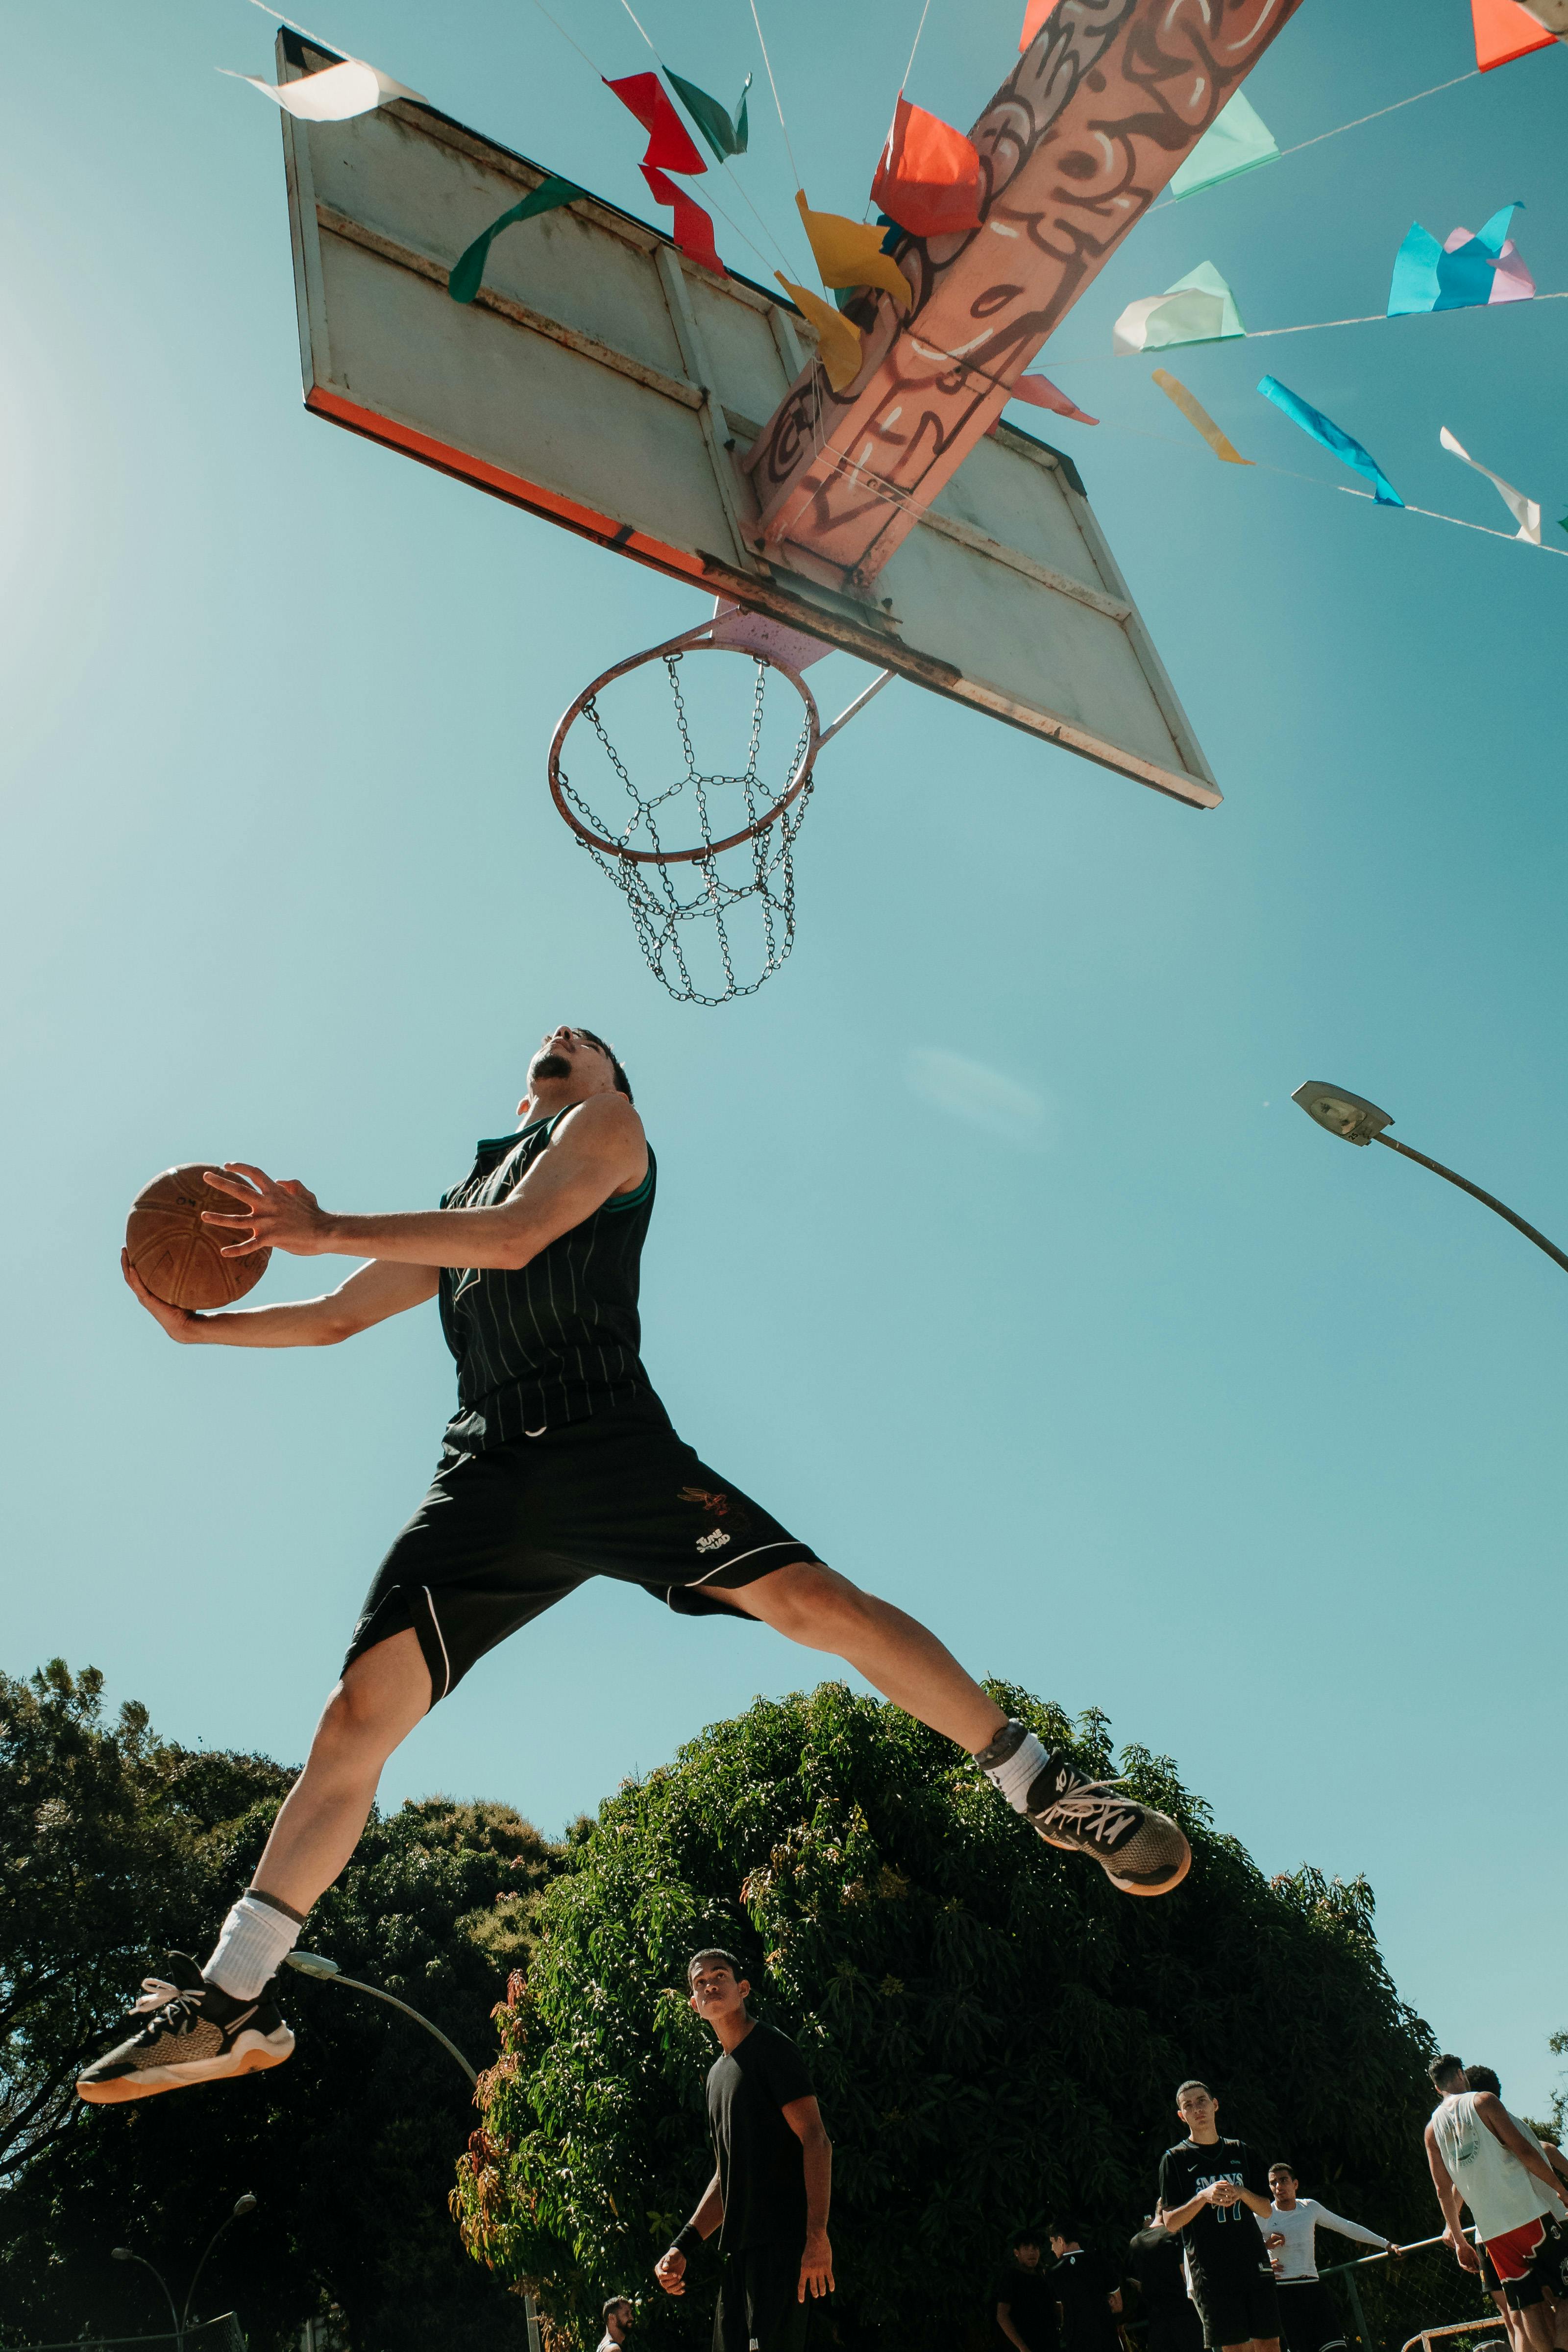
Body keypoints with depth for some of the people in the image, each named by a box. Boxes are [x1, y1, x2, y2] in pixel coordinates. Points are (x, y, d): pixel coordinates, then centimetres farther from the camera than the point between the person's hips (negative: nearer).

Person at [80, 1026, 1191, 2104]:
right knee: (362, 1711, -4)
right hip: (485, 1469, 5)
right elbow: (335, 1319, 34)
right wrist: (198, 1325, 21)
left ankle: (1043, 1785, -8)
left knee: (810, 1596, -19)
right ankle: (231, 2002, 5)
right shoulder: (459, 1201, 30)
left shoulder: (608, 1124, 12)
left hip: (606, 1438, -5)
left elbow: (520, 1235, -7)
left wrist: (326, 1229, -6)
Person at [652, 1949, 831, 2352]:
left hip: (782, 2242, -9)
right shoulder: (718, 2073, 20)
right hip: (740, 2249, 9)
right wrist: (681, 2248, 17)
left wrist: (818, 2236, -21)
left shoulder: (771, 2048, -6)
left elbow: (816, 2142, -13)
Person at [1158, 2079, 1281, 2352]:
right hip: (1211, 2271, -3)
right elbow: (1171, 2222, -2)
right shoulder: (1175, 2159, 1)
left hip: (1254, 2265, 3)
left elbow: (1265, 2209, 13)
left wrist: (1241, 2193, -9)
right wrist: (1204, 2196, -18)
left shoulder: (1240, 2151, 12)